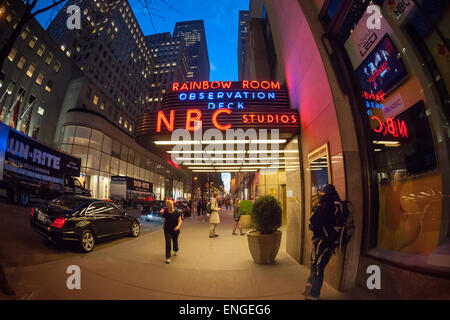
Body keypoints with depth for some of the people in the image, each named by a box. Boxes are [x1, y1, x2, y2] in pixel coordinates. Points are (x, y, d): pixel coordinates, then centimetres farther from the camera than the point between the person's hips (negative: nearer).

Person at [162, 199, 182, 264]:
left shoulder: (177, 212, -14)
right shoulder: (165, 213, -10)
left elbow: (179, 221, -12)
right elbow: (164, 221, 5)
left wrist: (178, 226, -29)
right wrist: (163, 226, 14)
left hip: (175, 230, 1)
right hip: (167, 230, 0)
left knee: (175, 241, 20)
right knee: (168, 242, -10)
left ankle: (175, 251, 50)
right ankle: (167, 258, -2)